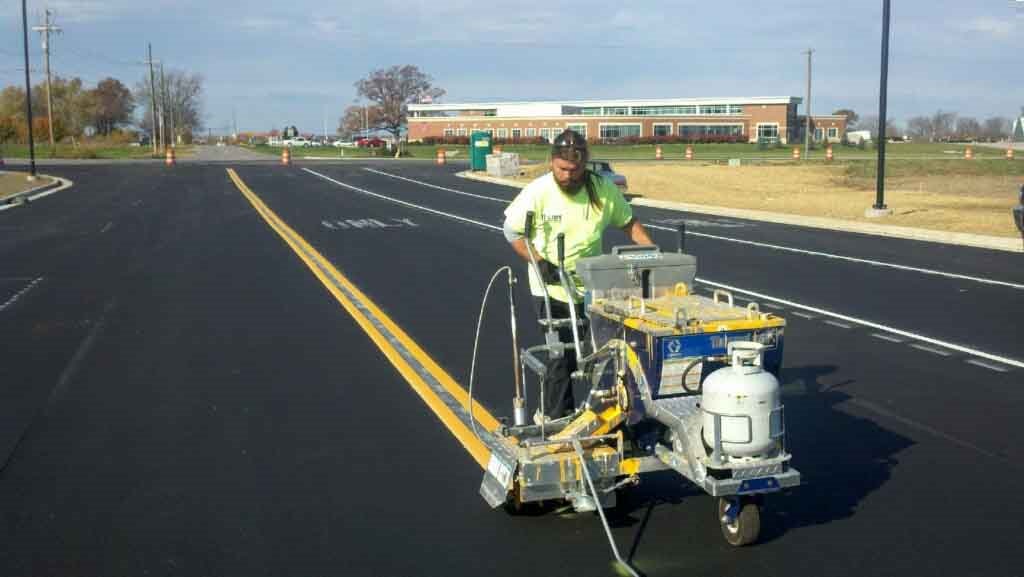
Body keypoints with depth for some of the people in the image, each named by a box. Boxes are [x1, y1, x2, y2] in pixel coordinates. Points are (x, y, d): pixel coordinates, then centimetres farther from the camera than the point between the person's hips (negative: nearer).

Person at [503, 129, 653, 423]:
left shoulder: (604, 189, -6)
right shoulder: (538, 192, -13)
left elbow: (629, 223, 6)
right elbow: (513, 231, -5)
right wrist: (539, 262, -18)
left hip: (591, 286, 3)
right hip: (551, 288, -3)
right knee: (561, 355, -2)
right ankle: (557, 417, 14)